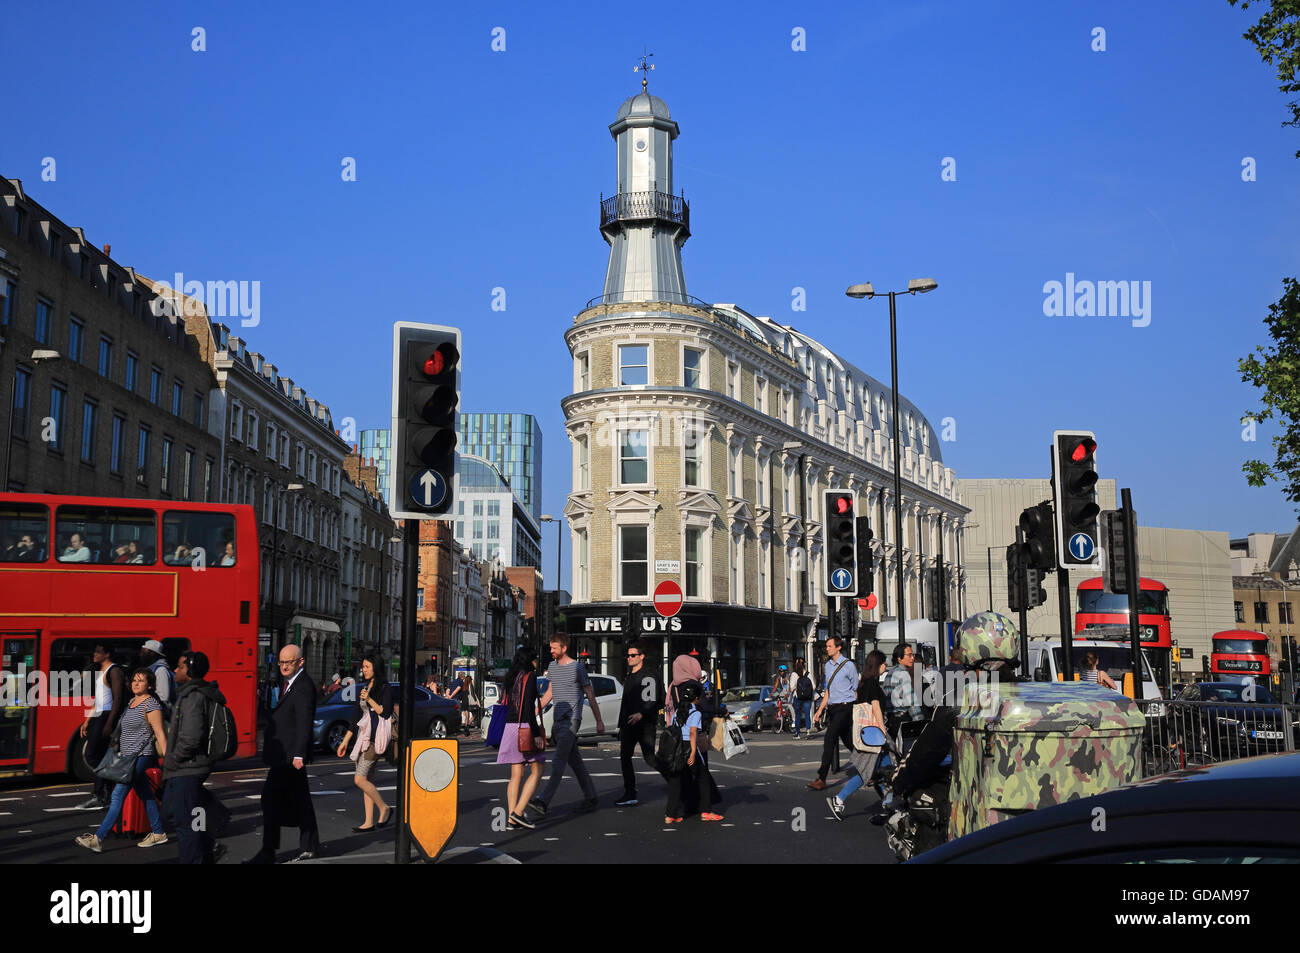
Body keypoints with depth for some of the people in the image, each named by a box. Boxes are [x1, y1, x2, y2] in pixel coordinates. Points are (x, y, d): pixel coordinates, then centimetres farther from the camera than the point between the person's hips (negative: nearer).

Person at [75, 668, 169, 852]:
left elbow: (160, 733, -15)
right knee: (145, 795, 15)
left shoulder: (151, 705, -13)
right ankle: (158, 833, 24)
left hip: (140, 757, -9)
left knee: (118, 795, -13)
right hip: (128, 756, 9)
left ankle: (98, 839, -15)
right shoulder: (132, 702, 13)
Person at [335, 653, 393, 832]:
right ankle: (369, 822, 8)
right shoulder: (365, 688, 17)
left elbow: (385, 712, -13)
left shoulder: (385, 687, -6)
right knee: (366, 779, 5)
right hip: (365, 737, 8)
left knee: (360, 779, -13)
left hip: (377, 737, -8)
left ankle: (384, 808, 3)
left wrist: (369, 700, -20)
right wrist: (345, 740, 19)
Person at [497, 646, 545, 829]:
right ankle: (518, 812, -9)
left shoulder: (511, 677, 15)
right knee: (536, 772, 1)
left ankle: (511, 819, 3)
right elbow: (528, 705, -17)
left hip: (510, 727, 8)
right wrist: (535, 731, -17)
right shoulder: (530, 676, -8)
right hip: (526, 727, -8)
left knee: (516, 775, 8)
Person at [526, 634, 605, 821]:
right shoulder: (552, 666, 14)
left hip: (571, 720, -7)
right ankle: (591, 797, 21)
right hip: (557, 721, 7)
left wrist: (599, 721, 0)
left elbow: (590, 695, -1)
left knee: (558, 762, -15)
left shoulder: (577, 668, -6)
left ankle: (543, 802, -24)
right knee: (575, 762, 12)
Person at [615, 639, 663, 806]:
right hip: (629, 724, 8)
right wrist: (622, 724, 22)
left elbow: (653, 702, -17)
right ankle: (630, 794, 6)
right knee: (625, 757, 2)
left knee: (649, 758, -7)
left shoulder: (649, 677, -9)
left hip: (645, 724, -8)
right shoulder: (629, 676, 18)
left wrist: (641, 714, -33)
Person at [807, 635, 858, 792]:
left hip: (845, 708, -8)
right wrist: (820, 709, 17)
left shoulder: (849, 665, -7)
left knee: (829, 740, -15)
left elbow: (856, 690, -3)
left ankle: (821, 779, -17)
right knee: (848, 742, 12)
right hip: (832, 708, 8)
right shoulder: (828, 665, 15)